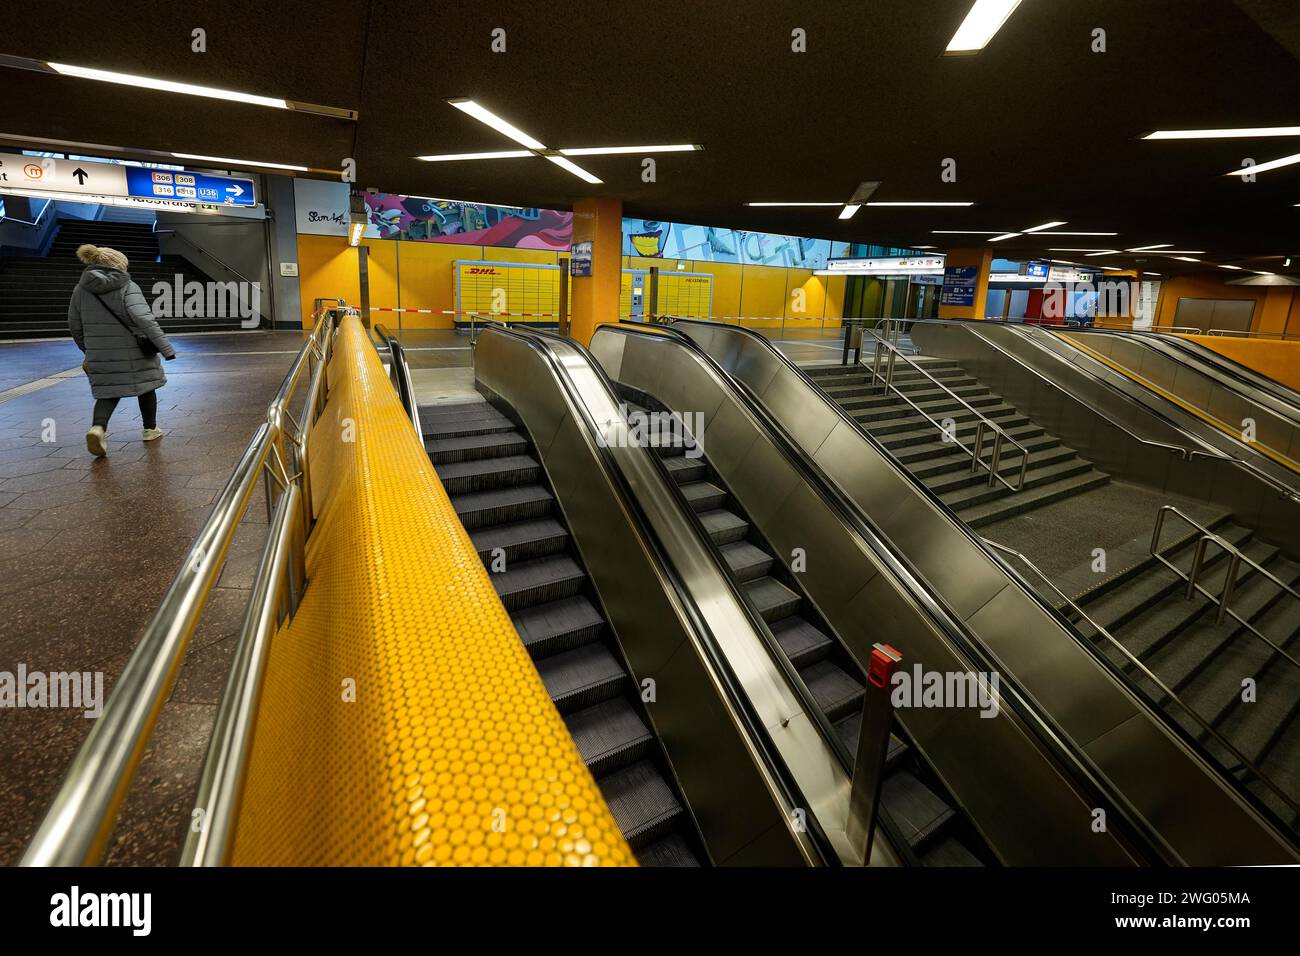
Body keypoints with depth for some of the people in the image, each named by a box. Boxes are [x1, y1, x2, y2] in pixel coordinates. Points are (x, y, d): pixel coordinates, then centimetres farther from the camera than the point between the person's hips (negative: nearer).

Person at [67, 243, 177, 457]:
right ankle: (151, 429, 28)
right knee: (146, 386, 17)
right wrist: (165, 347, -25)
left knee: (108, 392, 13)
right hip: (134, 353, -4)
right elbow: (144, 319, -23)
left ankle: (98, 428, -13)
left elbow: (74, 326, 12)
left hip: (100, 356, 4)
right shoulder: (127, 287, -10)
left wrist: (89, 350, 26)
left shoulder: (81, 289, 6)